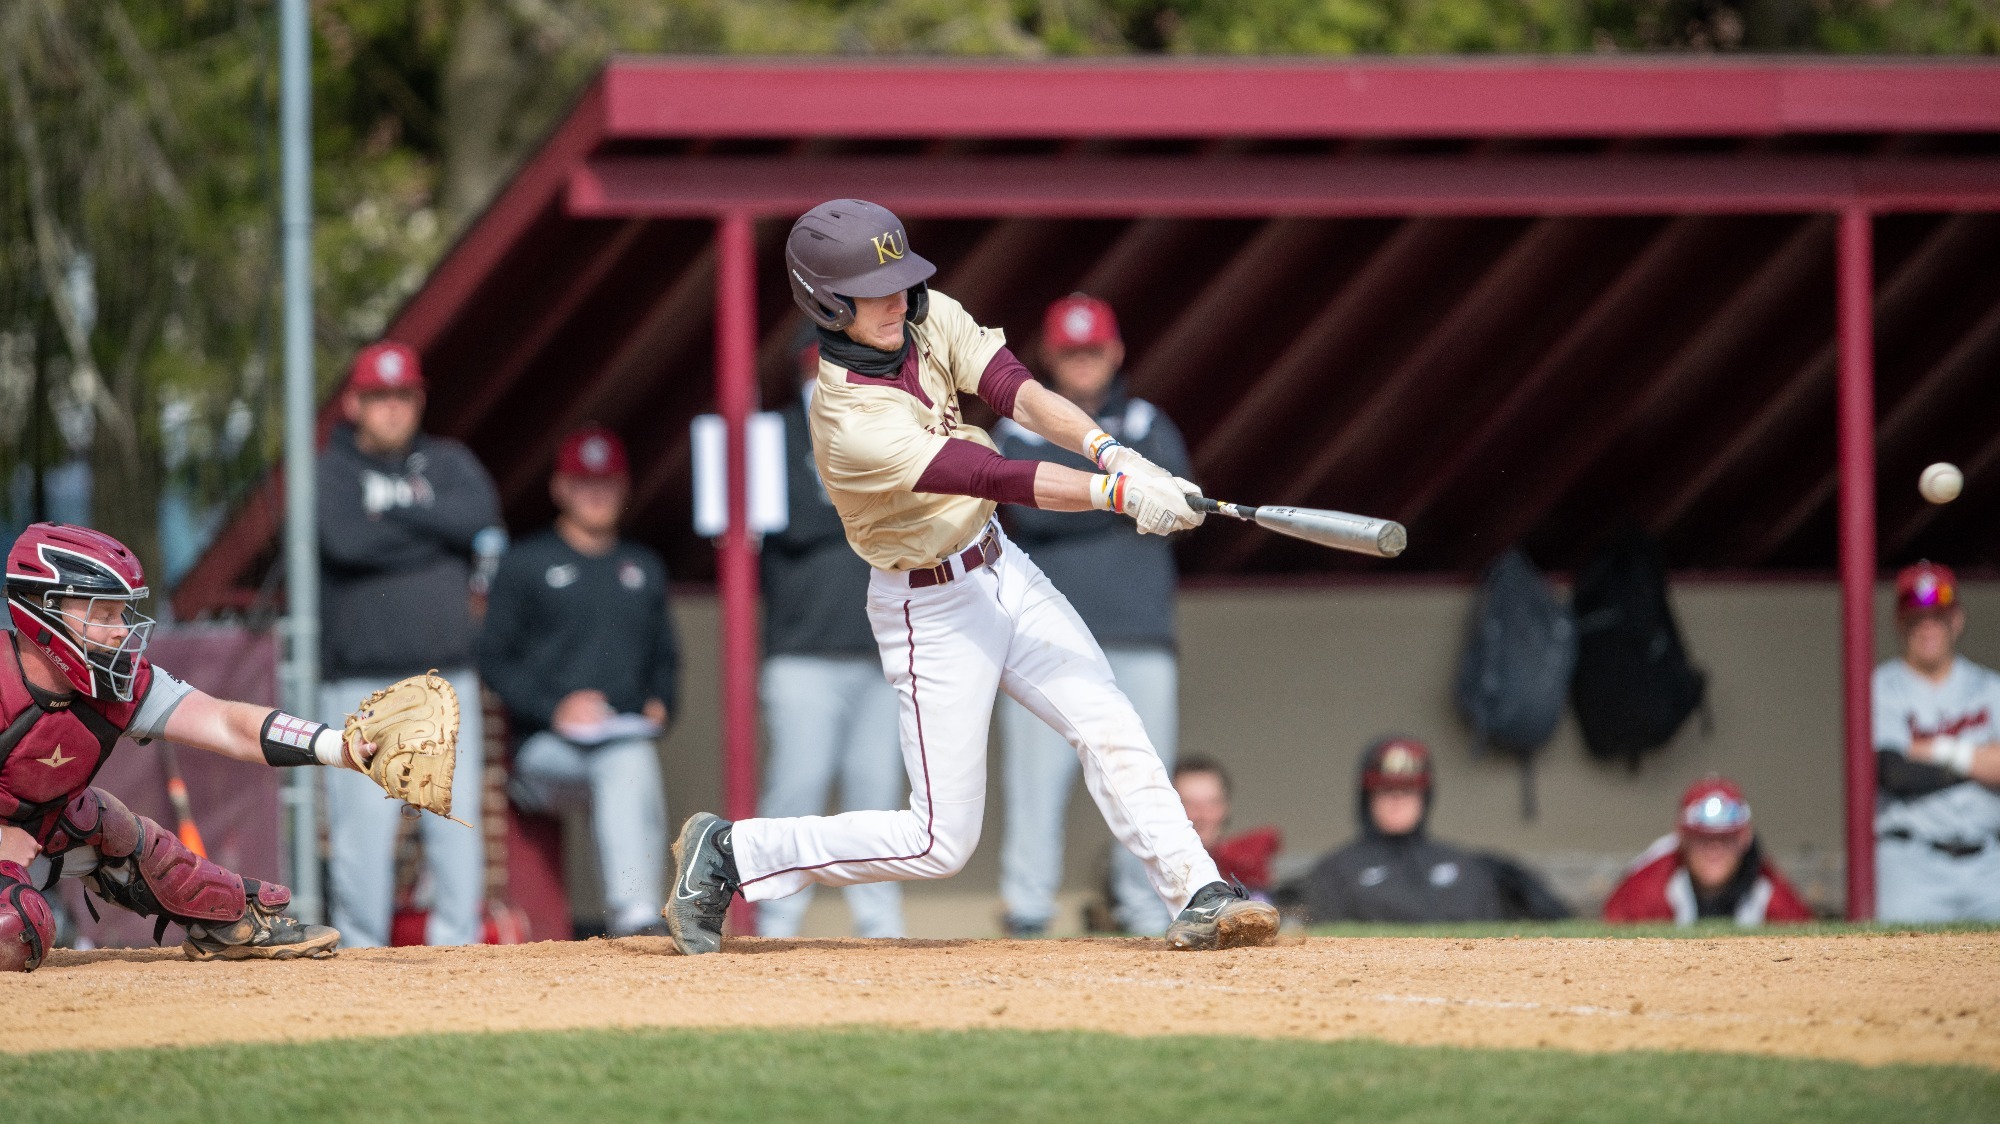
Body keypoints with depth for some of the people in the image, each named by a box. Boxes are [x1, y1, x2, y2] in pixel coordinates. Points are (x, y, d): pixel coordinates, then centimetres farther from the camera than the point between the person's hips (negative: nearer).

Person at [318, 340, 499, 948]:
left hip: (446, 676, 3)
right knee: (363, 823, -7)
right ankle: (360, 951, -2)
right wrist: (433, 529, -6)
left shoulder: (447, 463, 14)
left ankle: (457, 945, 3)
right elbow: (346, 541, -16)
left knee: (457, 817, -1)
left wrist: (397, 505, -9)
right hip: (360, 682, -3)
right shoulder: (328, 471, 4)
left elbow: (480, 514, -7)